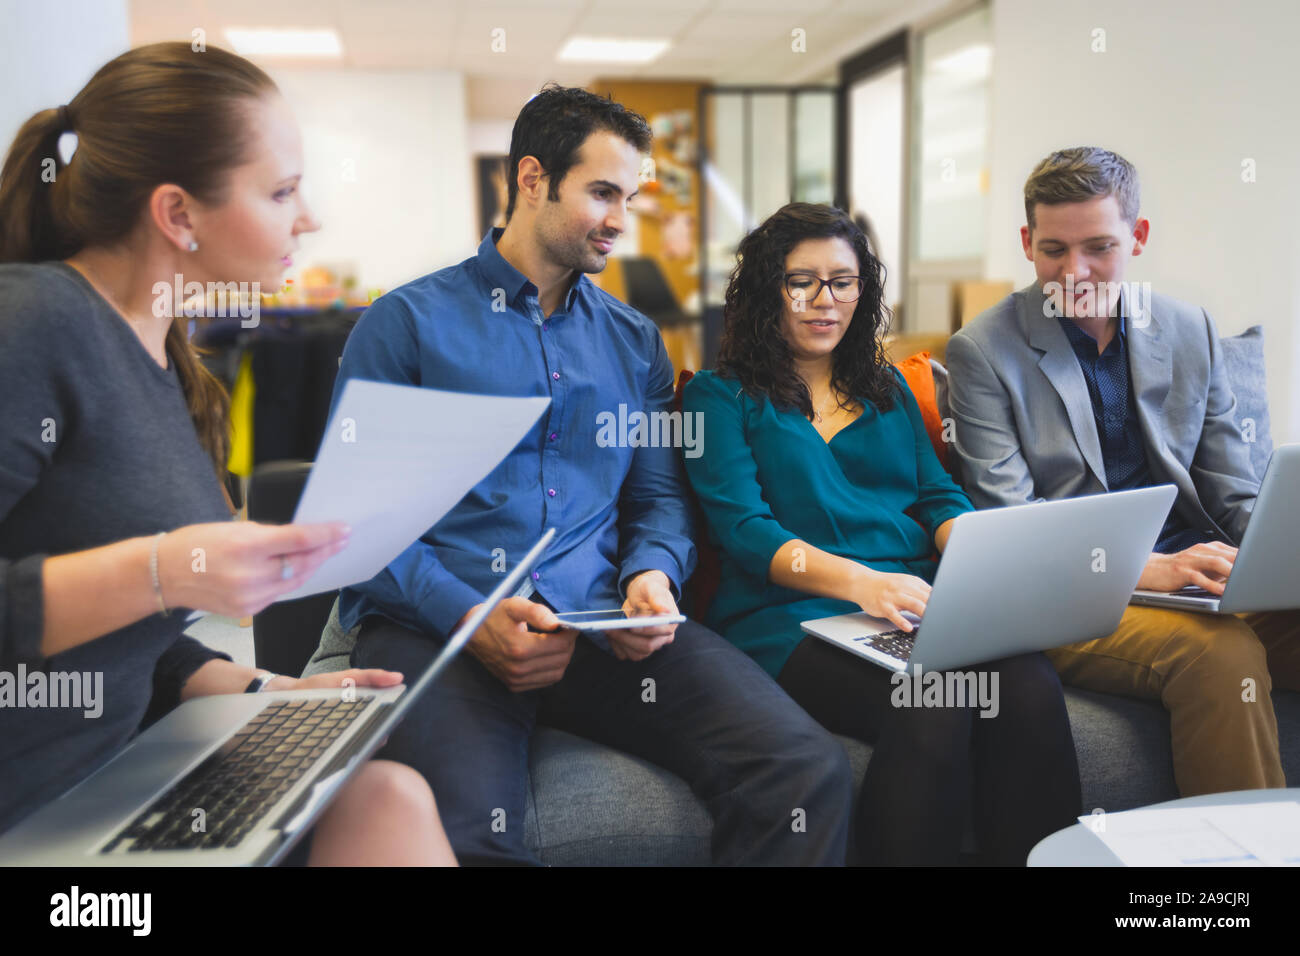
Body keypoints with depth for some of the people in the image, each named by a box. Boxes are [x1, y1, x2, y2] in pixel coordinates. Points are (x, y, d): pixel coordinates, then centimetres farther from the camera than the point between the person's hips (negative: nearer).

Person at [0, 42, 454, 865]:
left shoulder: (160, 356, 10)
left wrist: (262, 691, 5)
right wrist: (153, 573, -29)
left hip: (117, 771, 8)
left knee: (387, 796, -11)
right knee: (384, 801, -18)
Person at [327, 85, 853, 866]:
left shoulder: (637, 341, 20)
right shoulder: (406, 323, 6)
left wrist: (652, 575, -4)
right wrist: (469, 617, -16)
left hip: (601, 625, 4)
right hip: (434, 626, -3)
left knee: (809, 771, -19)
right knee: (465, 826, -35)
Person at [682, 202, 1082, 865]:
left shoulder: (887, 389, 26)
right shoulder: (720, 396, 9)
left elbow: (939, 497, 17)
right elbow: (742, 526, -4)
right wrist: (860, 581, -21)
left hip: (918, 605, 5)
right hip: (792, 617, -4)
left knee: (1032, 689, -27)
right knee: (933, 708, -33)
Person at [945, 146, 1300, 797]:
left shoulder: (1191, 332, 12)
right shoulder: (982, 352, -3)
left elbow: (1235, 498, 14)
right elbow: (1009, 525, -10)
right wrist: (1147, 569, -22)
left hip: (1201, 576, 5)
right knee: (1223, 652, -31)